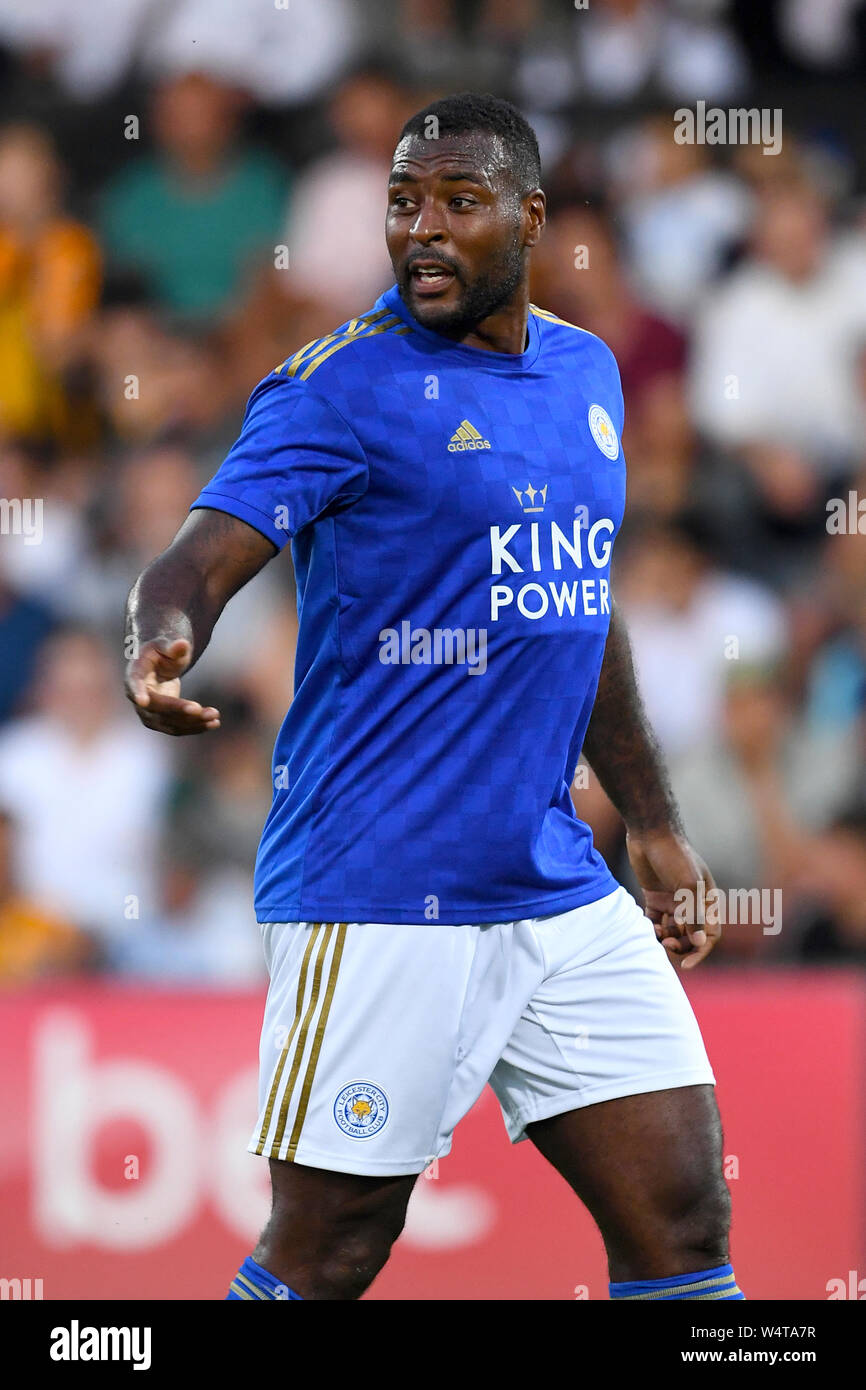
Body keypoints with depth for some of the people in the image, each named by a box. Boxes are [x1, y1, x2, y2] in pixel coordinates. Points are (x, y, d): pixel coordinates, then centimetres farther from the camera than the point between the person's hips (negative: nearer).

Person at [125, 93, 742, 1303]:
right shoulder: (348, 384, -8)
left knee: (683, 1220, 3)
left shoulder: (585, 372, 13)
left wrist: (655, 826, 26)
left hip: (559, 889, 6)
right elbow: (205, 551, -19)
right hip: (381, 896, -6)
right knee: (326, 1258, -4)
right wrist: (163, 636, -42)